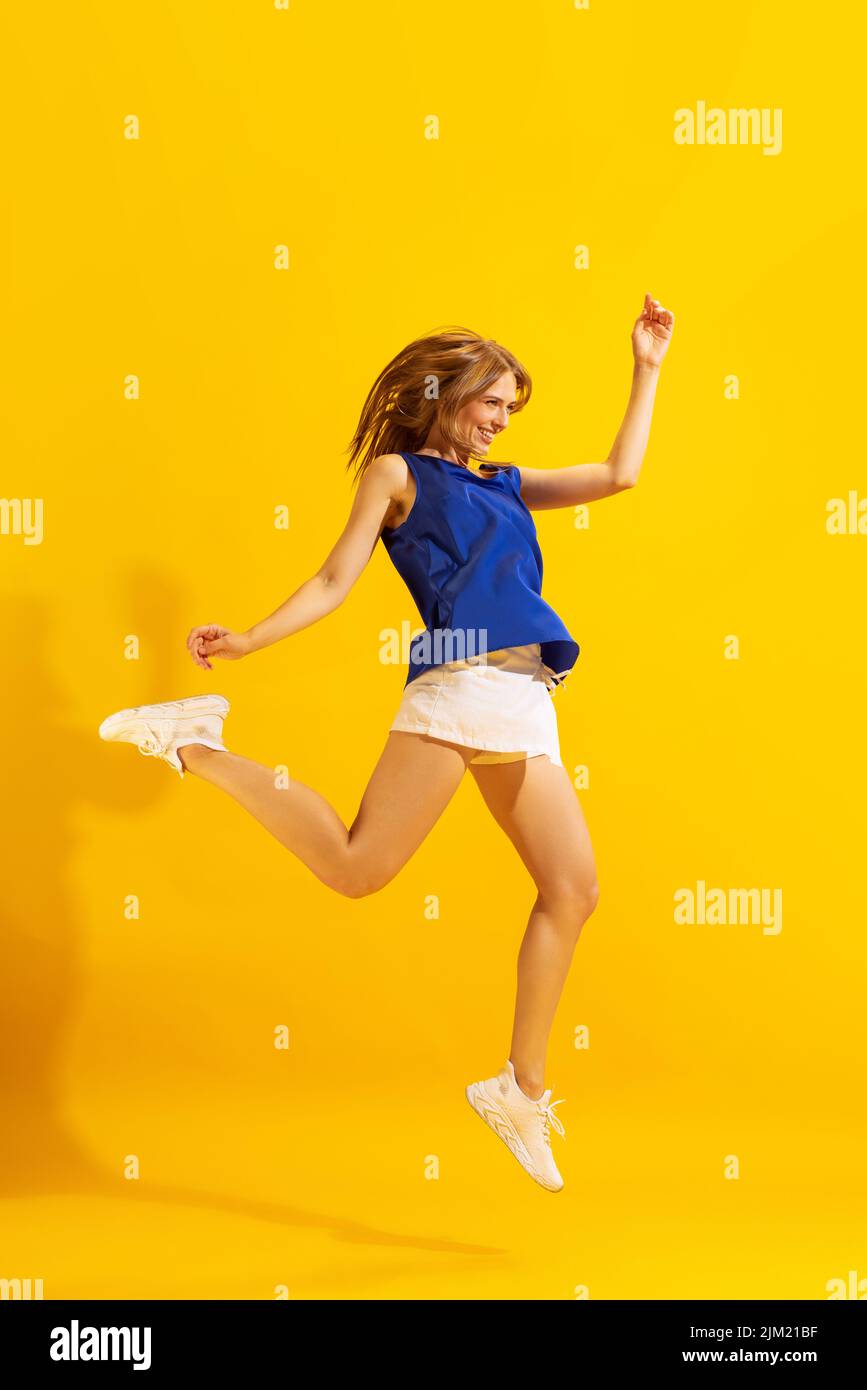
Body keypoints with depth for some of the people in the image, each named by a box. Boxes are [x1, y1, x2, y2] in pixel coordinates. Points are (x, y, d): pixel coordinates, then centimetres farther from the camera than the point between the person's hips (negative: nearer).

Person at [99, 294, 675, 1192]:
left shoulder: (506, 484, 27)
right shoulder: (397, 471, 11)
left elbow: (619, 475, 25)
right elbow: (336, 579, 3)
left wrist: (647, 369, 26)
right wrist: (249, 640, -10)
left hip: (524, 712, 7)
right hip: (457, 687, -6)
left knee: (573, 890, -1)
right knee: (356, 867, -17)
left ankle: (522, 1090, 7)